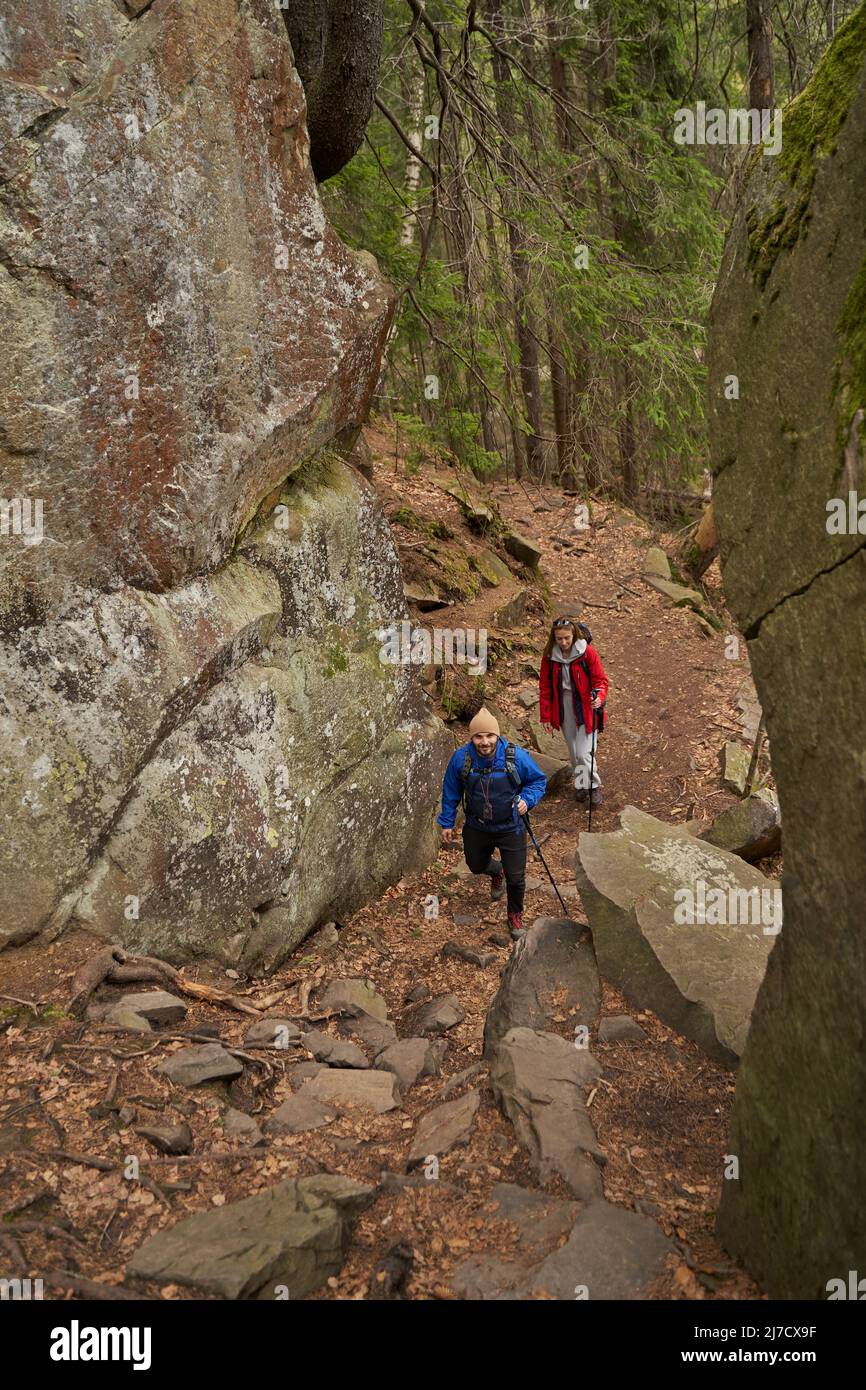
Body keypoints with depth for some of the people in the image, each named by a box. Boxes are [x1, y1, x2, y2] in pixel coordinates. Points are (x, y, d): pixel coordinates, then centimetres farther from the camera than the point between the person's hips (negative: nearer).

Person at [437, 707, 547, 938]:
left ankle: (515, 915, 37)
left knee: (516, 878, 7)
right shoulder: (461, 758, -18)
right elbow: (450, 792, -1)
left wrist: (527, 799, -23)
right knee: (476, 865, 24)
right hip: (476, 829, 2)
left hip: (511, 829, -2)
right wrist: (447, 822, 4)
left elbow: (539, 780, -4)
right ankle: (497, 871, 62)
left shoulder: (517, 757, -22)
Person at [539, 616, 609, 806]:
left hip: (586, 706, -3)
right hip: (563, 707, 3)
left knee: (584, 752, -7)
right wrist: (546, 716, 4)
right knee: (573, 751, 13)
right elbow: (545, 687, 3)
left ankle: (594, 786, 14)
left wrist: (599, 697, -30)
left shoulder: (587, 652, -14)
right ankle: (580, 783, 34)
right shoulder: (550, 655, -5)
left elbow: (601, 680, -8)